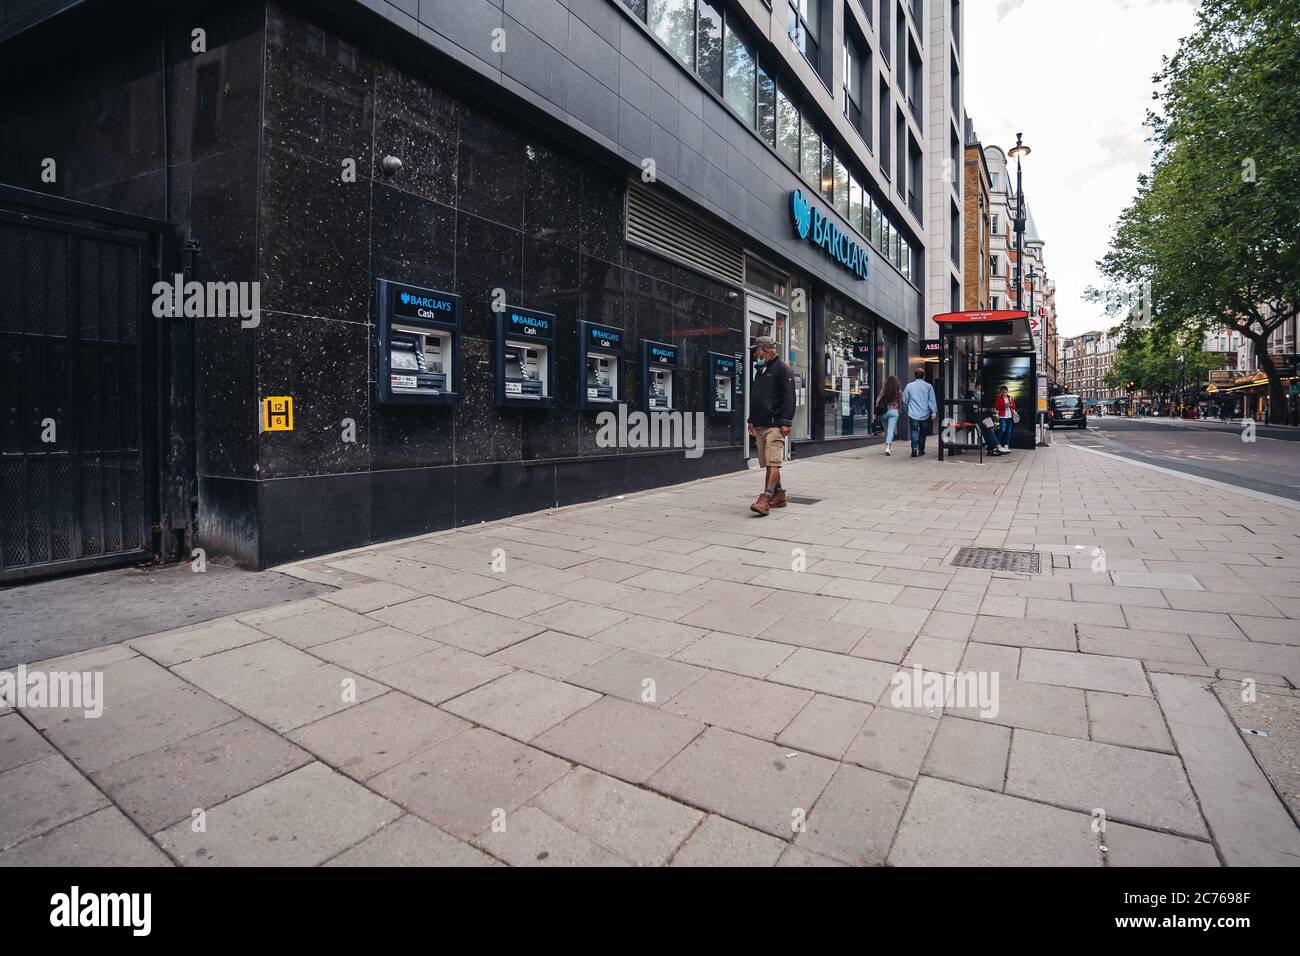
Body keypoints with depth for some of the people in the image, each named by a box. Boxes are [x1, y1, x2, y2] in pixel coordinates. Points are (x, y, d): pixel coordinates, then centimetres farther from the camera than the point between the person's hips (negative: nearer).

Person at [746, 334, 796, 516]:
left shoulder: (782, 368, -4)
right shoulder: (760, 370, 22)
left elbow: (789, 397, -11)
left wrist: (785, 422, -18)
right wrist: (752, 420, 22)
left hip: (775, 426, -9)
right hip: (760, 425, 9)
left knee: (773, 463, -14)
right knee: (767, 464, 10)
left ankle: (765, 500, -22)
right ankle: (779, 495, 20)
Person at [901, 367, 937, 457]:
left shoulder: (909, 386, -2)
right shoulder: (928, 386, -2)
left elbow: (905, 400, 6)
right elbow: (932, 400, -2)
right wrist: (934, 412, 3)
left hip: (913, 414, -1)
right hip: (925, 414, 1)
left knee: (914, 431, -1)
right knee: (923, 433, 15)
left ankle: (915, 449, -18)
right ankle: (921, 450, 22)